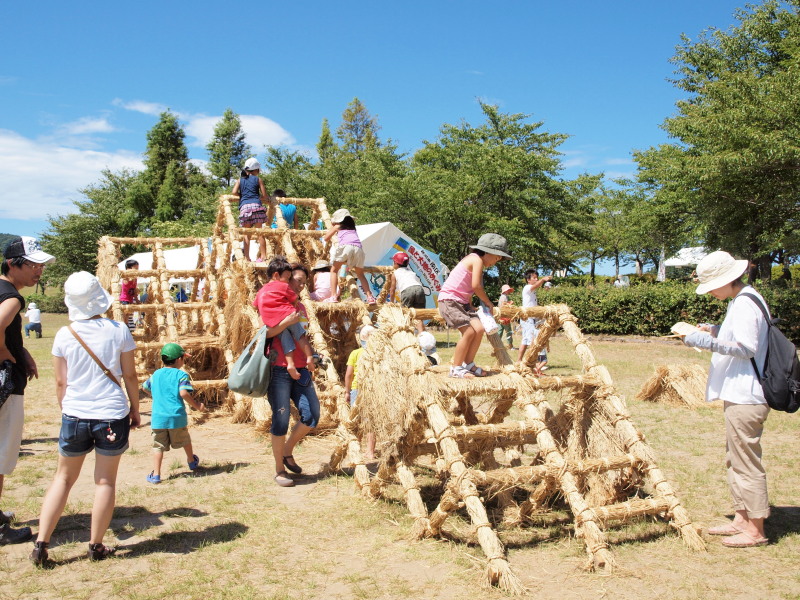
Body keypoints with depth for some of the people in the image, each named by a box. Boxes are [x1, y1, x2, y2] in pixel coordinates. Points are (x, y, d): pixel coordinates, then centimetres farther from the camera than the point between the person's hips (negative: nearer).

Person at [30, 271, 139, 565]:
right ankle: (96, 546, 17)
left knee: (64, 478, 17)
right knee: (105, 481, 9)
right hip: (112, 415, -1)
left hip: (75, 416, 2)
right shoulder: (118, 331, -7)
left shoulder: (64, 335, -4)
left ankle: (40, 544, 15)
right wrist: (135, 408, 12)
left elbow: (61, 382, 3)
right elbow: (130, 376, -1)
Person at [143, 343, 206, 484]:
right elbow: (184, 393, -21)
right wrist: (197, 405, -10)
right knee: (185, 440, 21)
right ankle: (192, 462, 43)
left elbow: (145, 387, 25)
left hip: (158, 418, 2)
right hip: (177, 416, -2)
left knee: (158, 446, 3)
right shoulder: (181, 374, -7)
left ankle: (156, 475, -3)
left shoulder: (156, 374, 9)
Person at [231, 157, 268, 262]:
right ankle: (263, 256, 0)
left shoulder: (240, 180, 17)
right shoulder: (258, 179, 12)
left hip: (244, 207, 1)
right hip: (256, 205, -1)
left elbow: (234, 192, 3)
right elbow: (264, 196, 7)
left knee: (246, 234, 2)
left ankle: (247, 257, -4)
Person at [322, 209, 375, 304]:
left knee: (334, 270, 12)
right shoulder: (352, 227, 32)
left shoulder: (337, 227, 23)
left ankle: (333, 296, -4)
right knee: (360, 274, 20)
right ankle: (370, 297, 10)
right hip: (358, 247, 4)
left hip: (346, 246, -4)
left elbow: (326, 238, 29)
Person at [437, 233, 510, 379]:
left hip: (462, 301, 9)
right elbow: (476, 286, -17)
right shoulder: (477, 260, -11)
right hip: (449, 300, -9)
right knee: (469, 331, -17)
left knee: (479, 329, -4)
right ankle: (456, 368, -7)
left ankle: (468, 364, 9)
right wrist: (487, 302, -3)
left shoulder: (473, 260, 19)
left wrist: (470, 306, 8)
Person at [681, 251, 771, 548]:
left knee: (746, 462, -3)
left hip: (745, 397, -11)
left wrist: (709, 342, -21)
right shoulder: (740, 301, 14)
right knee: (736, 460, 18)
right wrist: (717, 331, 11)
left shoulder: (745, 305, -17)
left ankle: (755, 530, 6)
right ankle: (742, 519, 28)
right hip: (739, 393, 11)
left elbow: (746, 348, -23)